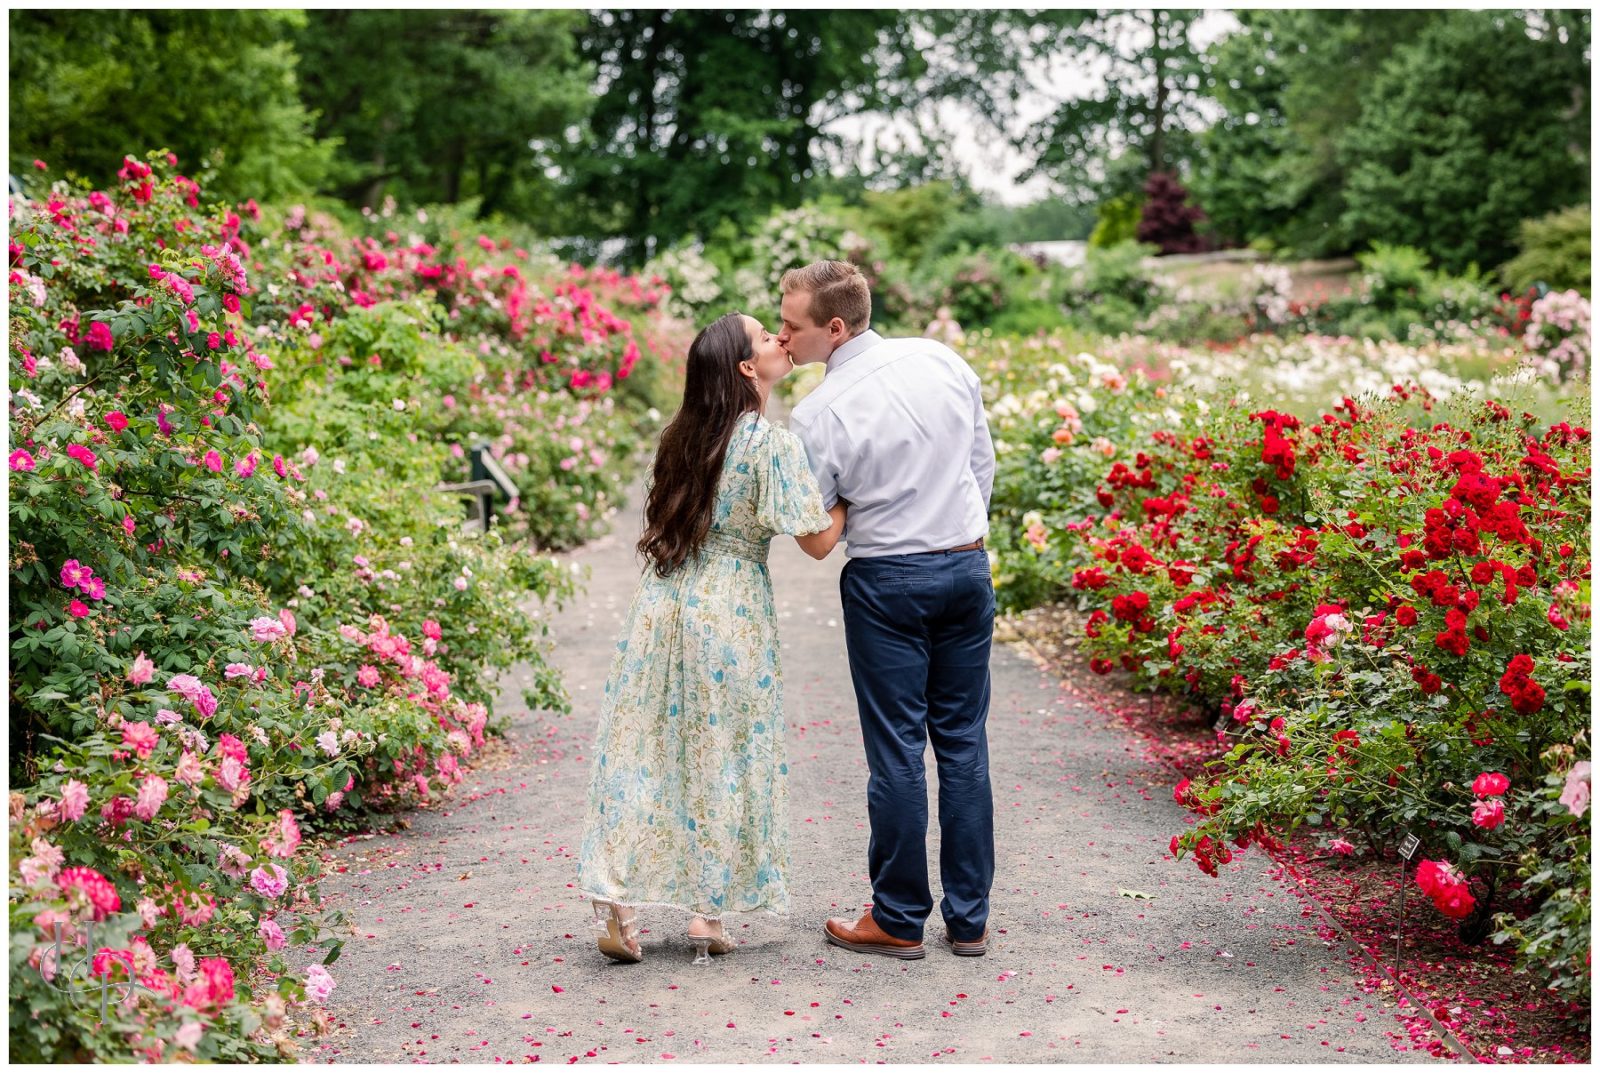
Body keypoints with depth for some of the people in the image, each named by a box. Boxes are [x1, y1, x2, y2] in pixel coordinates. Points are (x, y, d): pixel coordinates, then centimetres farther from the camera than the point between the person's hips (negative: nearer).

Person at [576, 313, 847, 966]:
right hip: (731, 614, -5)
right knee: (723, 756, 6)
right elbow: (818, 541, -10)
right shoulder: (772, 444, -11)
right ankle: (707, 912, 13)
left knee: (643, 748, 6)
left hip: (662, 603, 5)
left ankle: (617, 906, 3)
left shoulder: (684, 438, 9)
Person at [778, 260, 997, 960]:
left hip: (887, 582, -5)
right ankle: (969, 918, 16)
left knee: (897, 750, 3)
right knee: (963, 743, 10)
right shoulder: (943, 361, 1)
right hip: (968, 568, 5)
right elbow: (983, 462, 11)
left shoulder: (819, 414, -14)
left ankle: (898, 921, 12)